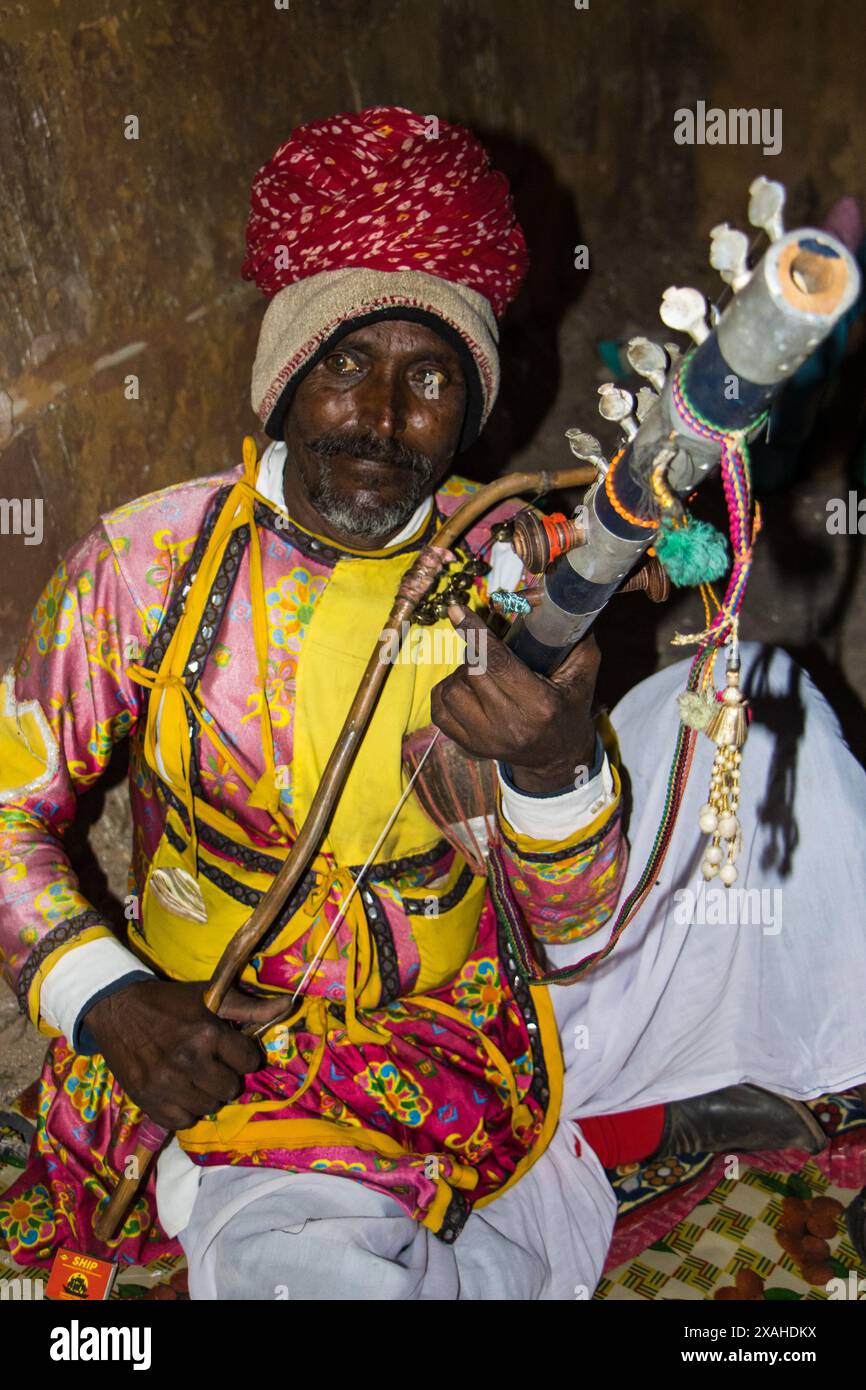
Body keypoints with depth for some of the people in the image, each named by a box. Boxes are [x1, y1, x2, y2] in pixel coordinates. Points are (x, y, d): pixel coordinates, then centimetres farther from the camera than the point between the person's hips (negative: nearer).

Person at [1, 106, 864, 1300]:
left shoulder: (506, 572, -6)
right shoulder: (149, 560, -10)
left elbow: (568, 927, -6)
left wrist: (555, 763, -27)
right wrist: (109, 998, -15)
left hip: (478, 1014, 3)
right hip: (225, 1054, -2)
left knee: (748, 701, -3)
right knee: (290, 1255, -37)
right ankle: (652, 1121, -14)